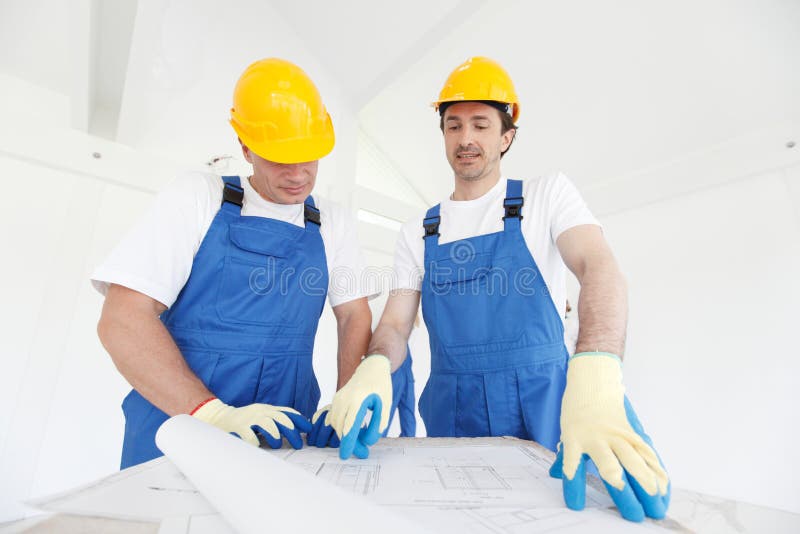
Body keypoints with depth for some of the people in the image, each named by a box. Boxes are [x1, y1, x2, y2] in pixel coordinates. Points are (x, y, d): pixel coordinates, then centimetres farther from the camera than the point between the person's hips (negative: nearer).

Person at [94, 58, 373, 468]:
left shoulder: (333, 223, 4)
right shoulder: (197, 197, -4)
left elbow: (355, 316, 3)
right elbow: (122, 320, -10)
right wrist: (213, 412, -22)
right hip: (176, 424, -1)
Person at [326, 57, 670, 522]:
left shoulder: (548, 195, -1)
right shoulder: (418, 232, 5)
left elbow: (600, 268, -19)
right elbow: (396, 325, -1)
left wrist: (596, 376, -38)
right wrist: (374, 365, -25)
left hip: (543, 411, -1)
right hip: (452, 415, 2)